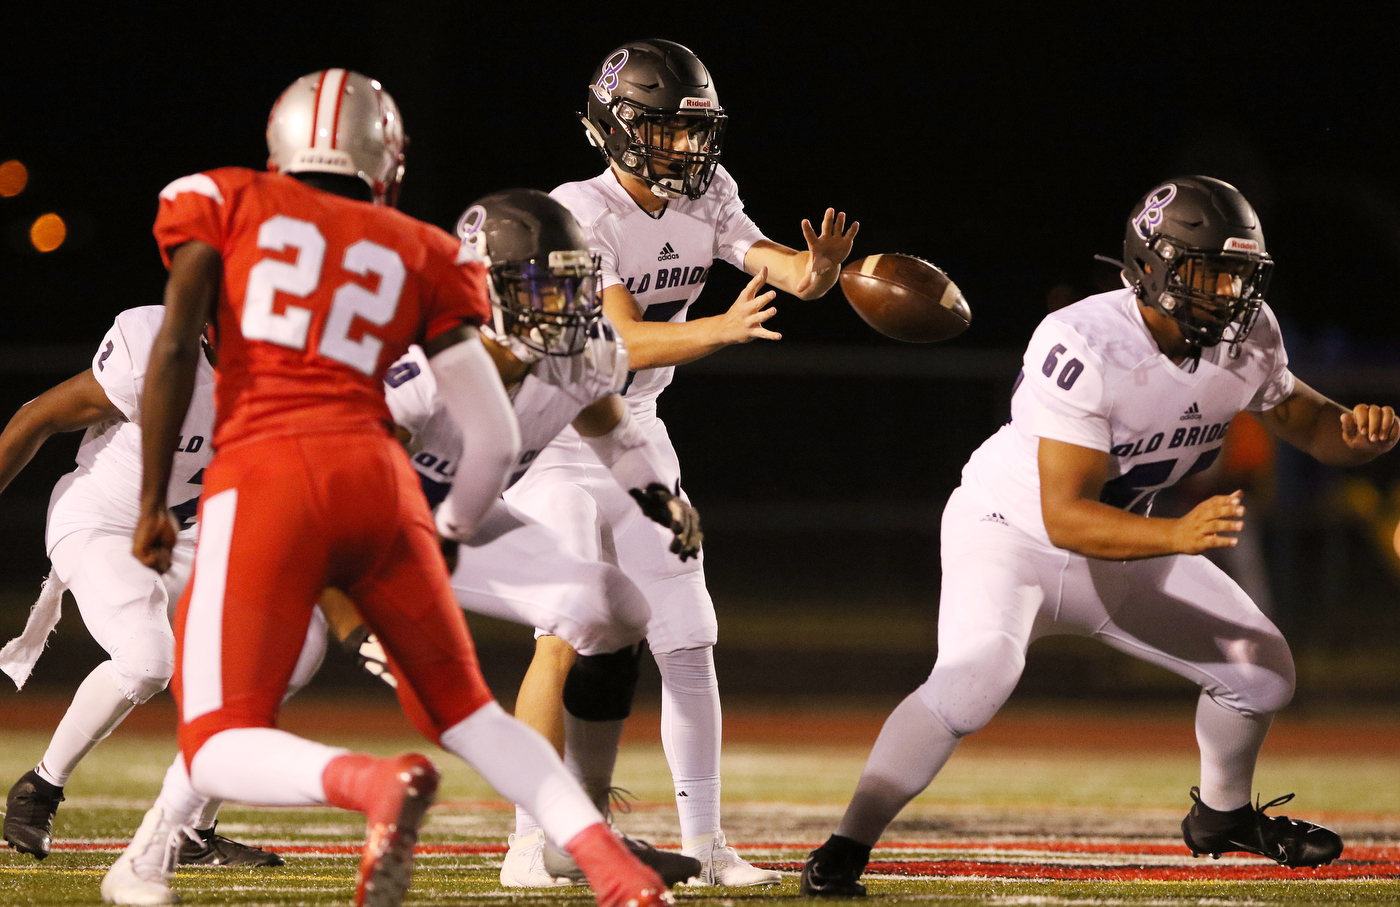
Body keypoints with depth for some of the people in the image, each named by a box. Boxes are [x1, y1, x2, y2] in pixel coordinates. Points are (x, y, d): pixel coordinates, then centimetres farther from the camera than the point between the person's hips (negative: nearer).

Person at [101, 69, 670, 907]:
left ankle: (377, 784, -33)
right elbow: (496, 438, 17)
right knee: (467, 712, 20)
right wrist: (448, 535, 35)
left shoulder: (230, 204, 16)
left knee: (223, 754, -2)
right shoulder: (422, 257, 20)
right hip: (377, 481, 3)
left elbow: (176, 347, 0)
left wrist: (153, 502, 5)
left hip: (261, 484, -3)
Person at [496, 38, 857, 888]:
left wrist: (815, 269, -35)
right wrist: (721, 329, -45)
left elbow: (771, 261, -11)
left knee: (688, 644, 4)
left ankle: (704, 841, 11)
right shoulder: (579, 215, -21)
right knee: (567, 639, -17)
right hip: (553, 442, -7)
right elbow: (625, 343, -29)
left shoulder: (705, 198, 0)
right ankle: (530, 842, -13)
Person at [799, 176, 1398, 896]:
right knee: (978, 674, -33)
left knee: (1262, 669, 5)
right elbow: (1065, 518, -36)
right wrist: (1179, 535, -51)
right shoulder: (1083, 346, -34)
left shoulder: (1244, 338, -13)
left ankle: (1222, 815, 35)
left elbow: (1300, 419, 6)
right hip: (1009, 532, -7)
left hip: (1122, 549, 7)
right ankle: (845, 850, -24)